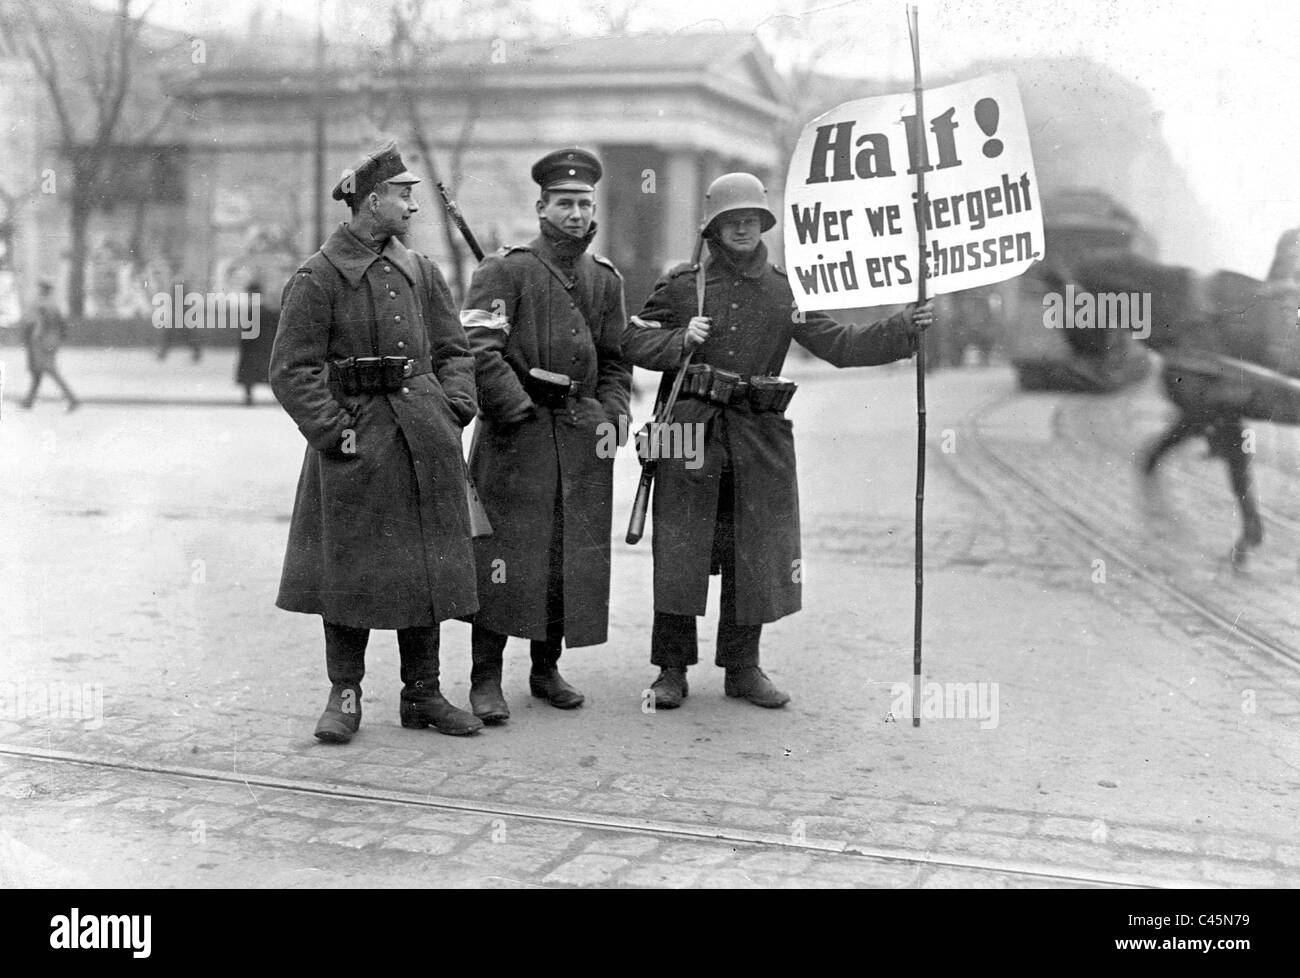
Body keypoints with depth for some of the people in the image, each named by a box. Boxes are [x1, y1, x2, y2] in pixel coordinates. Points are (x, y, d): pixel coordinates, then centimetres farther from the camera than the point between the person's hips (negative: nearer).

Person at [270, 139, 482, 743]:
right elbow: (292, 370, -8)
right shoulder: (317, 277, -6)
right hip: (355, 439, -5)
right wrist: (334, 431, -15)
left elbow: (453, 349, 15)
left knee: (425, 569, 9)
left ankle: (422, 694, 20)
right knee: (348, 572, 3)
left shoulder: (420, 272, 11)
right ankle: (344, 697, 16)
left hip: (424, 441, 5)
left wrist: (453, 411, 2)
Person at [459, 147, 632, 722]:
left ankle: (547, 670, 22)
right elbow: (479, 351, -12)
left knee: (573, 557, 8)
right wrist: (521, 412, -17)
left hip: (583, 437, 5)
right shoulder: (505, 270, -4)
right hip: (516, 435, -5)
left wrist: (612, 414, 6)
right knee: (504, 556, -4)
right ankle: (485, 680, 5)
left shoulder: (606, 279, 14)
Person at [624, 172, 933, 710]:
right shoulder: (681, 284, 4)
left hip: (760, 438, 2)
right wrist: (680, 339, -13)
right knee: (679, 554, -1)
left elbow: (841, 345, 3)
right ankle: (672, 670, 11)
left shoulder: (785, 292, 8)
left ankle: (743, 667, 19)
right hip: (691, 429, -2)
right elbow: (633, 340, 6)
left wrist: (904, 327, -10)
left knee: (755, 555, 6)